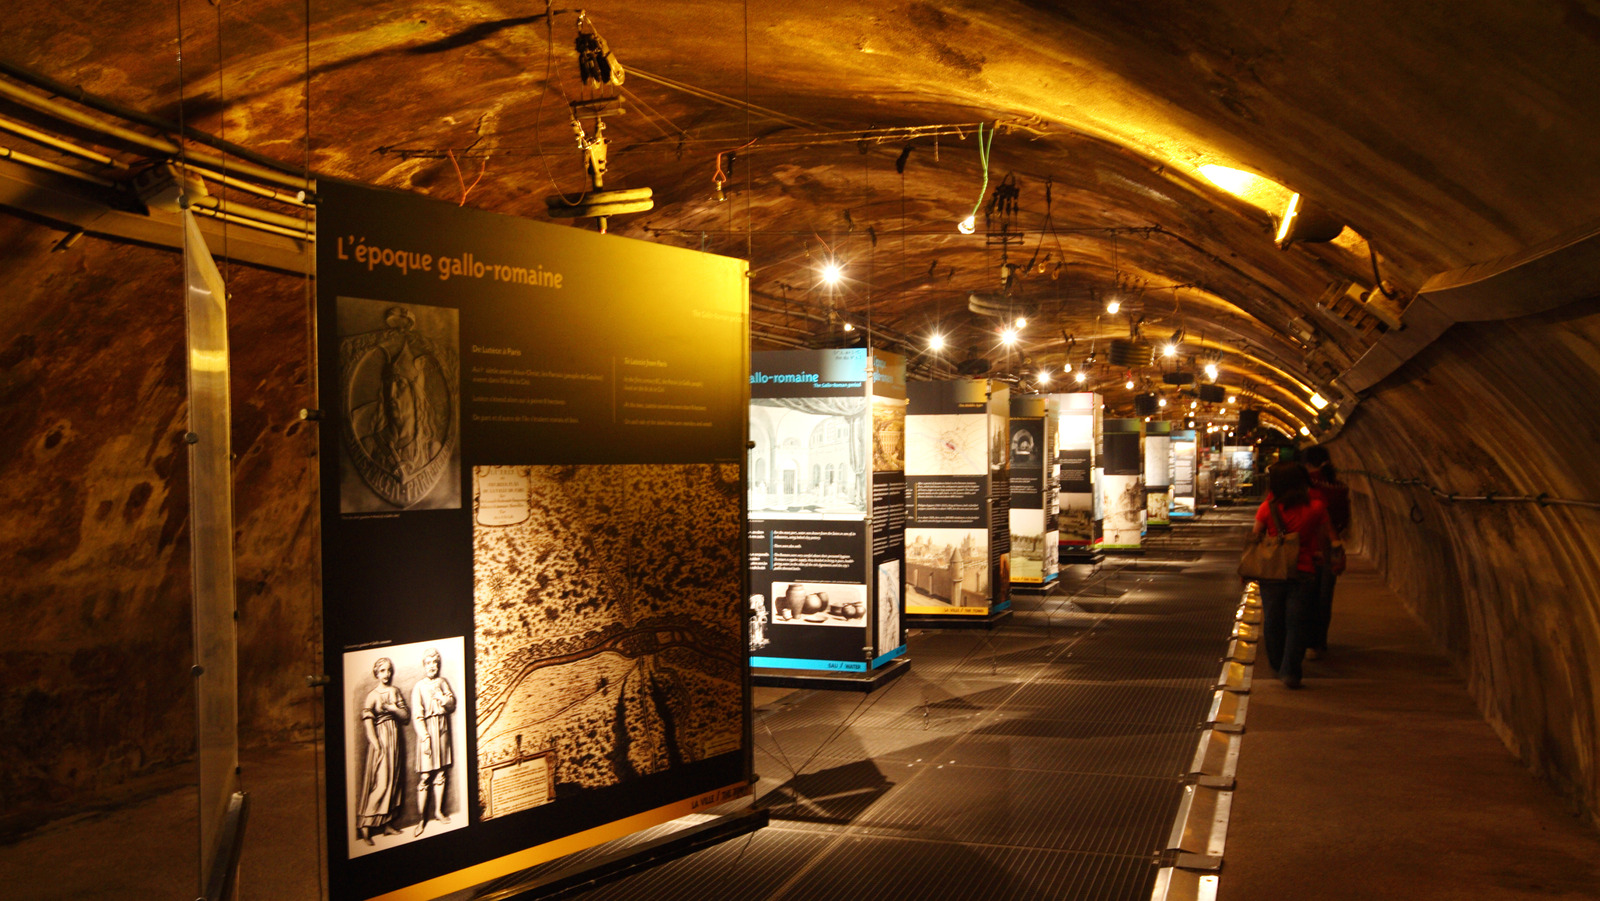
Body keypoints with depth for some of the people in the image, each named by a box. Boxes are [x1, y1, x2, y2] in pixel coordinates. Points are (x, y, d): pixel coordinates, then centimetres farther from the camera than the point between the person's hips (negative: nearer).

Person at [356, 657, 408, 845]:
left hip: (394, 737, 6)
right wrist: (376, 745, -21)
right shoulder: (372, 695, -8)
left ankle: (387, 823, 15)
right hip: (379, 739, -6)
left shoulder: (396, 692, 8)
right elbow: (367, 722, -15)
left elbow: (406, 716, 8)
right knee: (380, 782, -10)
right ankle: (365, 825, -5)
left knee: (393, 780, 8)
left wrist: (394, 709, -11)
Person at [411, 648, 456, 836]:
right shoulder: (419, 686, -6)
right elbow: (417, 715, -10)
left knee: (441, 773, 10)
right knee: (424, 776, -4)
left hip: (442, 728, 4)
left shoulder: (443, 682, 7)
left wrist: (443, 699, -13)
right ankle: (421, 818, 2)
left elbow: (452, 705, 8)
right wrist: (425, 737, -15)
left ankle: (438, 810, 23)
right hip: (426, 729, -4)